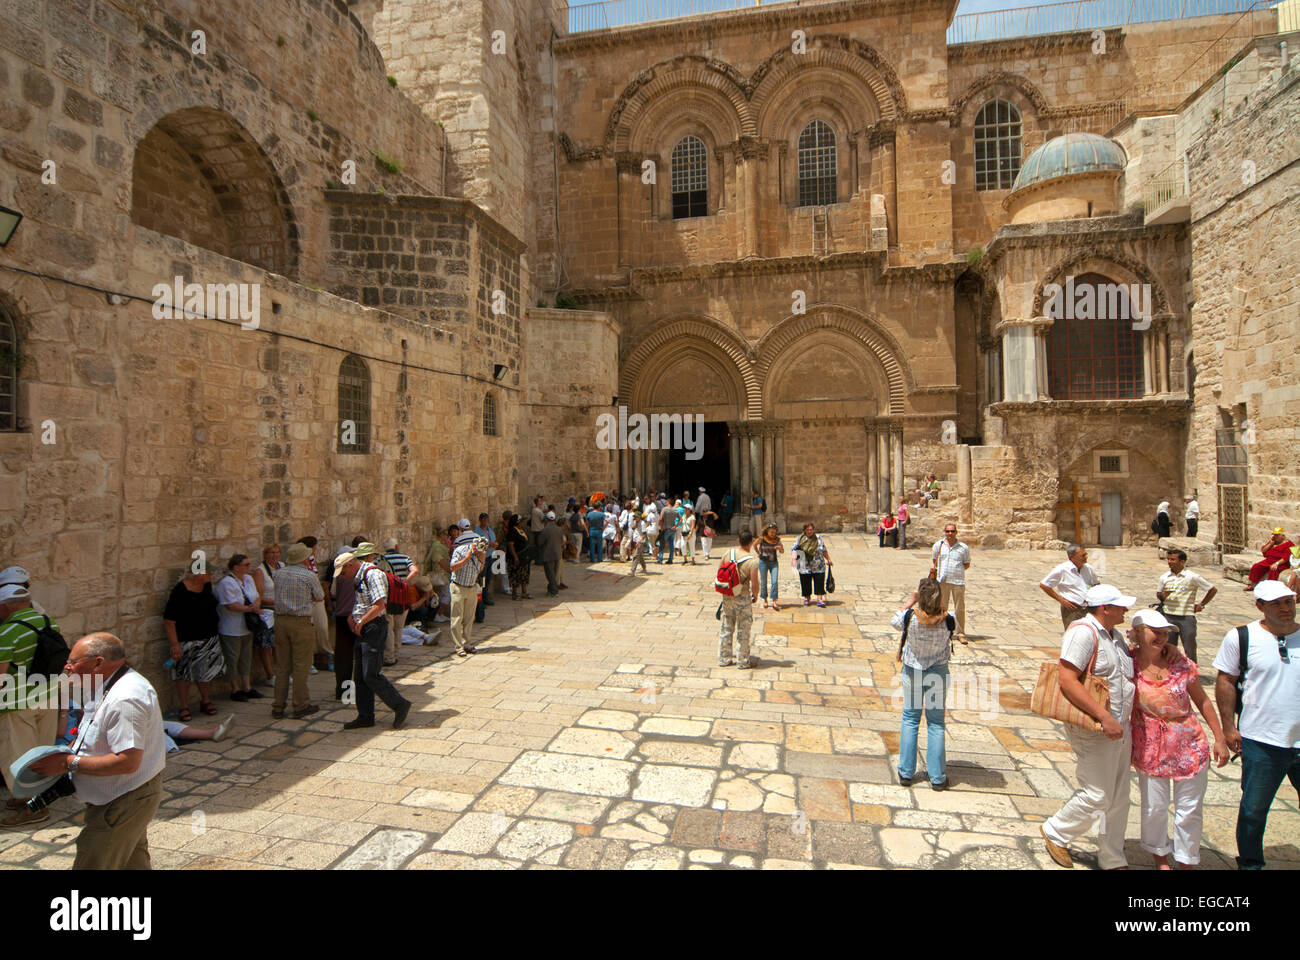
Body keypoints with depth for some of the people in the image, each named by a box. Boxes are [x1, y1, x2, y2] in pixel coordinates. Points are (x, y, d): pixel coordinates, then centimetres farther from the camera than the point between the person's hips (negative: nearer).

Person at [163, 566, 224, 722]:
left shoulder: (206, 585, 2)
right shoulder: (180, 591, -20)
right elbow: (168, 621, -19)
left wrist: (216, 632, 23)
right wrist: (174, 644, -23)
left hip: (209, 638, 6)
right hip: (187, 641, -6)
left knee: (207, 671, 12)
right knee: (184, 673, 3)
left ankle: (206, 701, 29)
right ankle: (184, 707, 16)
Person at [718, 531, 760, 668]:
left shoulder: (728, 554, -4)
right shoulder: (752, 561, -19)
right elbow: (754, 584, -18)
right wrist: (755, 595, 3)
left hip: (727, 596, 5)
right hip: (743, 598, -5)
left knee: (726, 627, 16)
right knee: (743, 629, 9)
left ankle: (723, 658, 25)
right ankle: (743, 661, 18)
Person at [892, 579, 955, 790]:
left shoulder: (910, 618, -22)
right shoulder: (948, 620, -19)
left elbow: (895, 621, 1)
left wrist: (912, 601, 4)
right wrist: (939, 604, 1)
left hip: (912, 672, 0)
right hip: (938, 672, 0)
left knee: (910, 720, 13)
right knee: (936, 723, 12)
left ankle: (906, 772, 19)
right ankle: (937, 777, 18)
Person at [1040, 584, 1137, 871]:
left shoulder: (1114, 635, 12)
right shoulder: (1083, 632, -19)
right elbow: (1067, 680, -27)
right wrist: (1104, 717, -28)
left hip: (1120, 728, 9)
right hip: (1094, 730, -9)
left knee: (1118, 797, 17)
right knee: (1097, 796, -2)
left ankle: (1113, 859, 32)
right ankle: (1055, 833, 22)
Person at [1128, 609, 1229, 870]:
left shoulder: (1181, 664, -7)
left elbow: (1202, 701, 4)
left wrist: (1219, 739, 4)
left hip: (1189, 746, 1)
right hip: (1150, 748, -1)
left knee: (1189, 810, 11)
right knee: (1154, 807, 10)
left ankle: (1186, 861, 33)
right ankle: (1160, 855, 36)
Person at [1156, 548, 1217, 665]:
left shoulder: (1192, 577, -6)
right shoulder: (1164, 577, 4)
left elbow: (1213, 590, 3)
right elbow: (1158, 594, 15)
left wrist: (1201, 605, 4)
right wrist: (1163, 595, -8)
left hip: (1186, 617, -3)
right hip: (1168, 616, 3)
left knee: (1190, 650, 3)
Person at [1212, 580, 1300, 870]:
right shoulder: (1240, 637, -5)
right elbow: (1226, 682, 0)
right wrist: (1228, 726, -3)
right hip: (1261, 740, -2)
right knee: (1253, 810, 9)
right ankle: (1250, 863, 27)